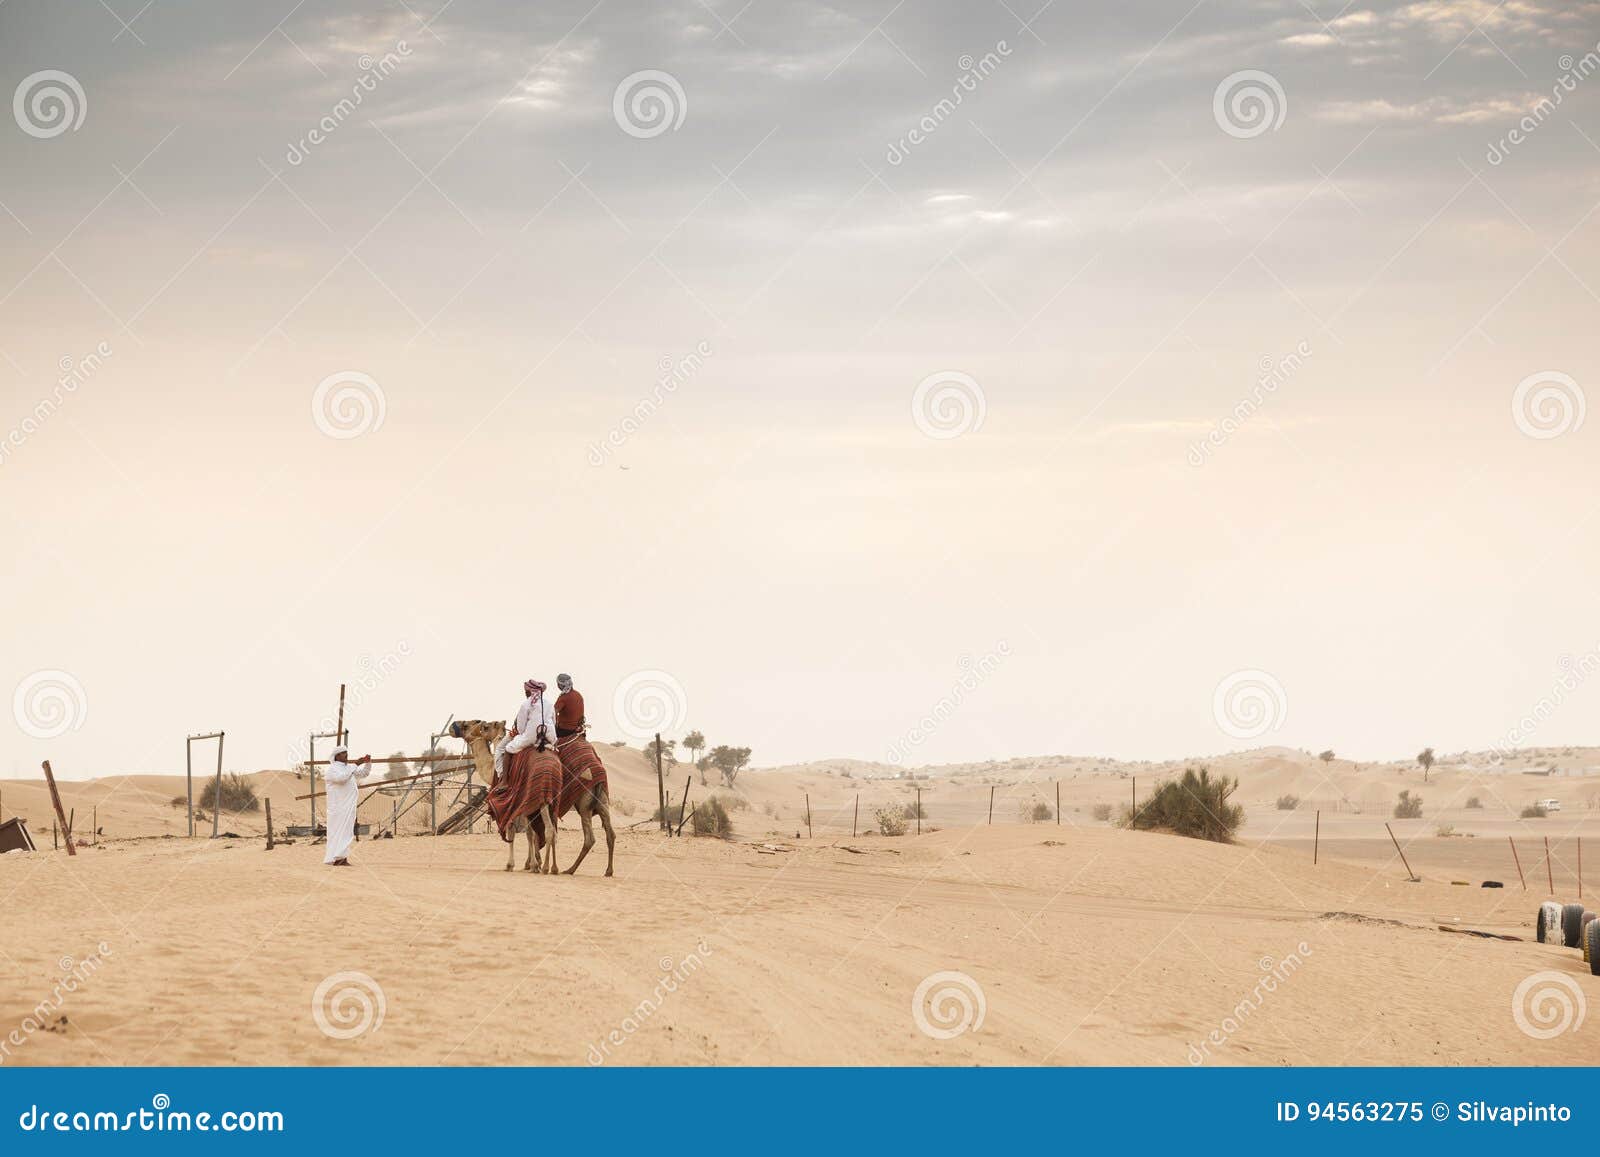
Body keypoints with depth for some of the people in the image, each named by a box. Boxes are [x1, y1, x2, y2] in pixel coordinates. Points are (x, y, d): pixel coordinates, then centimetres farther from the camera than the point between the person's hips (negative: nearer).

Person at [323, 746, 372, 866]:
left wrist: (368, 762, 3)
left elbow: (364, 773, 22)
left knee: (346, 831, 7)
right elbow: (341, 777, -28)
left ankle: (343, 859, 8)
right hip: (339, 806, -8)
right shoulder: (333, 768, -9)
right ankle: (336, 859, -14)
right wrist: (355, 765, -23)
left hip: (349, 806, 8)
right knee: (338, 830, -11)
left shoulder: (348, 768, 16)